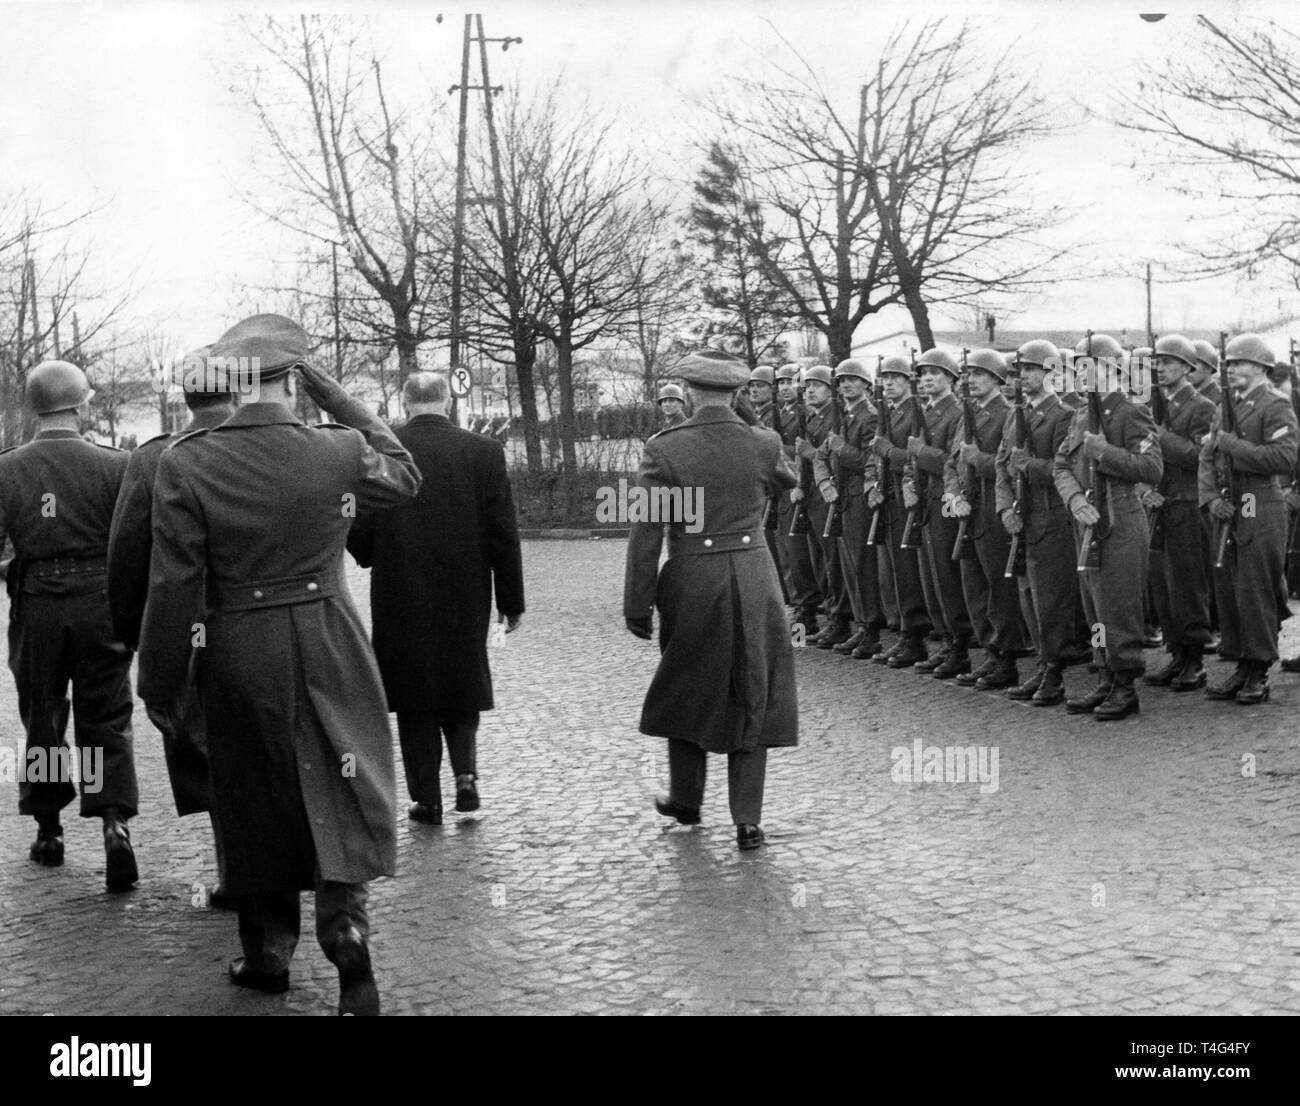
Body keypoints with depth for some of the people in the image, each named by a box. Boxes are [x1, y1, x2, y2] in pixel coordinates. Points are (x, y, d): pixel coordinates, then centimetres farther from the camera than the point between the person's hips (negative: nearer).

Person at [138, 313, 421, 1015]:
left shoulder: (185, 464, -12)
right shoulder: (340, 452, -8)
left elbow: (173, 588, -10)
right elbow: (405, 475, 15)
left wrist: (159, 686, 0)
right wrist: (332, 395, 13)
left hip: (237, 654, 0)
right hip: (329, 647, 0)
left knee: (255, 799, 14)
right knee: (342, 795, 7)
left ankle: (269, 951, 25)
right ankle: (346, 924, -12)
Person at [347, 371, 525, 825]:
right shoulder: (483, 452, -6)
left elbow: (357, 532, -7)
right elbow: (503, 534, -5)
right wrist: (511, 600, 4)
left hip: (401, 599, -1)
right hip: (466, 600, 1)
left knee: (415, 698, 10)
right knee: (463, 685, 20)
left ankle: (427, 798, 10)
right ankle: (465, 772, 2)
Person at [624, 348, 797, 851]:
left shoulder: (665, 449, -10)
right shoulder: (764, 444, -3)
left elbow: (647, 532, -10)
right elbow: (787, 480, 20)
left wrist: (638, 603, -4)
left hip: (693, 581, -1)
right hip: (754, 579, 1)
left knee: (688, 690, 18)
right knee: (752, 697, 8)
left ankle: (685, 799, 32)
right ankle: (748, 819, 5)